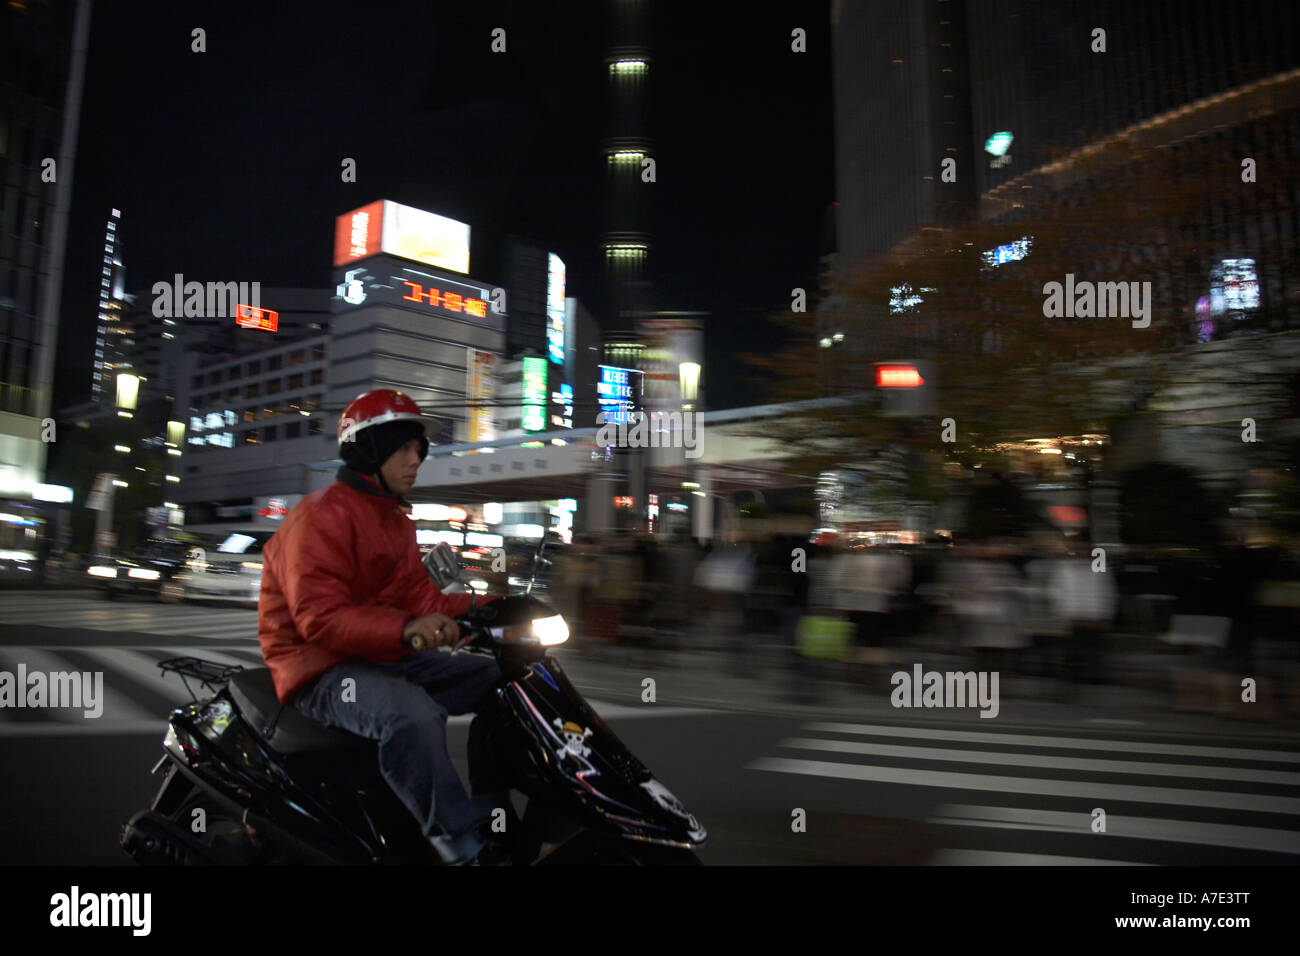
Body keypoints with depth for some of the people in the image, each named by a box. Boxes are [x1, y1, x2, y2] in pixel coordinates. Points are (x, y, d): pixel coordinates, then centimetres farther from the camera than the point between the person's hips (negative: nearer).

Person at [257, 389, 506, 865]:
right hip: (321, 666, -9)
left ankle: (493, 814, 4)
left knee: (496, 677, 3)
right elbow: (320, 617, -26)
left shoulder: (396, 520, 16)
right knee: (412, 712, -38)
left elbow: (417, 595, 11)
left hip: (386, 655, 10)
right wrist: (406, 628, -40)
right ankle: (463, 846, -27)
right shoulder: (321, 516, -15)